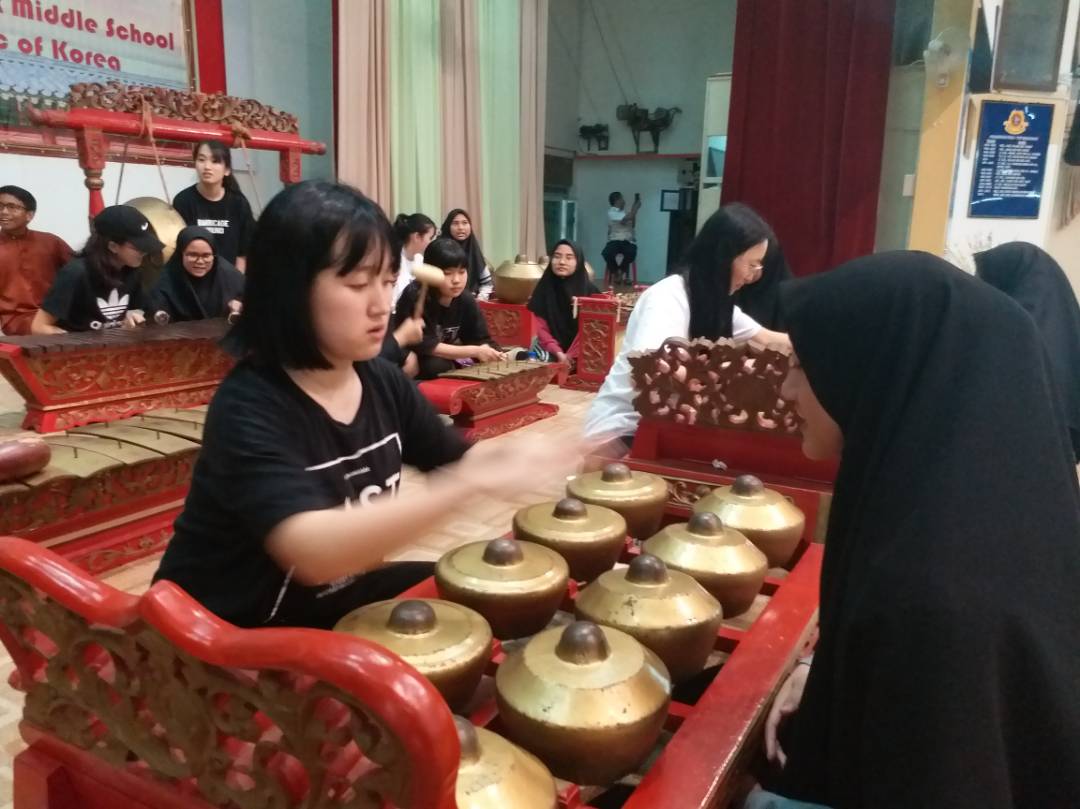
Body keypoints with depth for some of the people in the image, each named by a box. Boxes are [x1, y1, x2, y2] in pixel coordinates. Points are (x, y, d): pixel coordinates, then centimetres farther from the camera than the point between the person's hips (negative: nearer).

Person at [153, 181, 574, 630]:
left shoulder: (381, 381, -6)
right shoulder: (248, 407, -27)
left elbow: (457, 458, 8)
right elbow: (313, 552, -42)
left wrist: (507, 456, -15)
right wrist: (470, 481, -47)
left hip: (342, 595, 7)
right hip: (237, 632, -6)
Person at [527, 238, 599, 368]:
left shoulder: (589, 290, -2)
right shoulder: (544, 287, 4)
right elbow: (540, 327, 0)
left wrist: (571, 356, -13)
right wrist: (558, 353, -13)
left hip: (580, 354, -1)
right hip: (550, 351, 1)